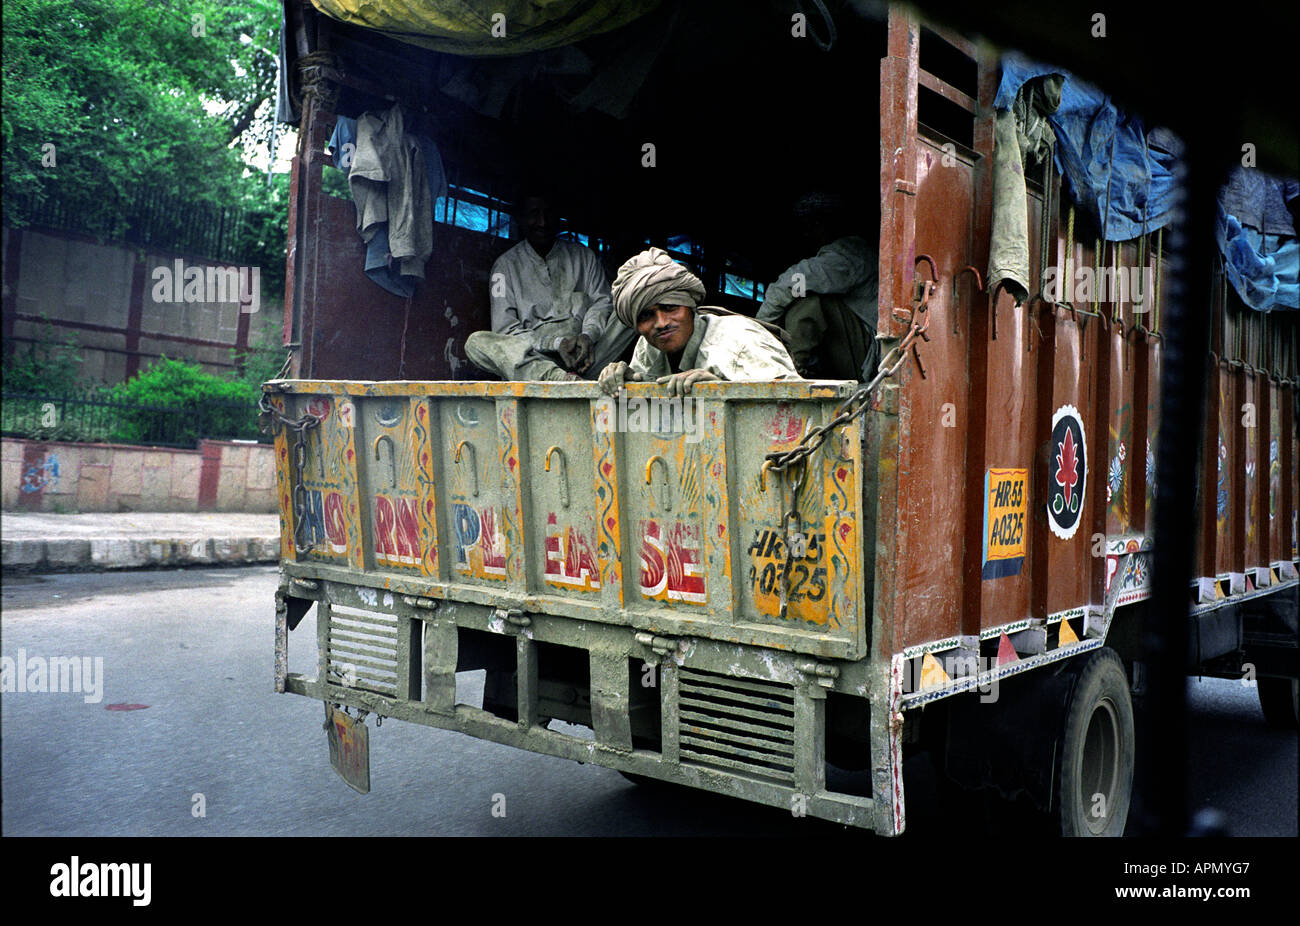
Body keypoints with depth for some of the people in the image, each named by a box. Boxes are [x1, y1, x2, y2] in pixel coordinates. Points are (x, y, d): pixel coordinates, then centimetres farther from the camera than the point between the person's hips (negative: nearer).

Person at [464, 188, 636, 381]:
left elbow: (603, 301, 8)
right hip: (532, 356, -2)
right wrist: (556, 343, -15)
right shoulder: (506, 264, 10)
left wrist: (589, 335, -15)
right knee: (476, 342, -29)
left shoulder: (583, 255, 18)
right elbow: (505, 329, 0)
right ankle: (554, 376, -51)